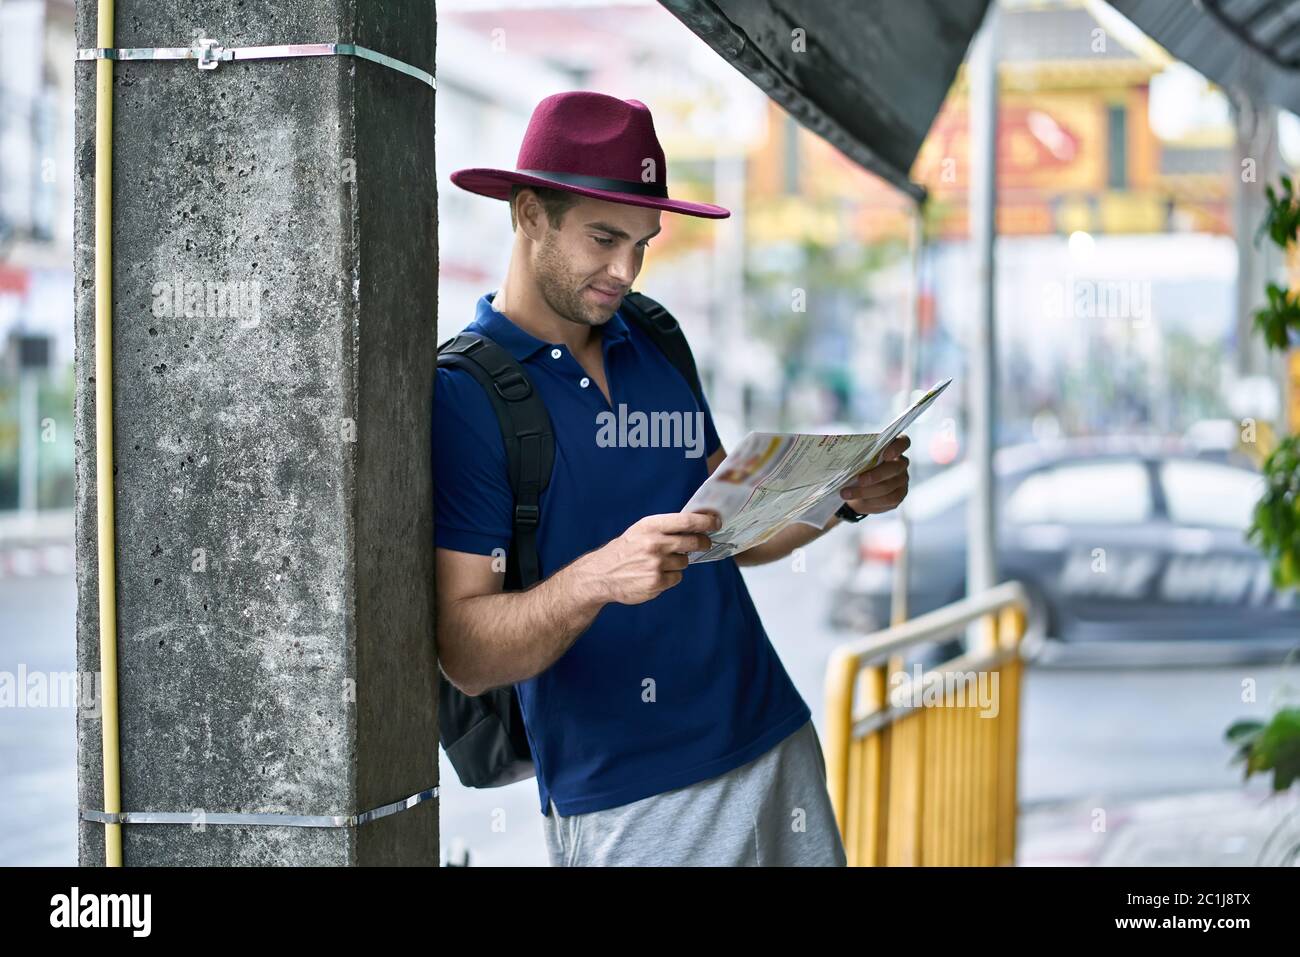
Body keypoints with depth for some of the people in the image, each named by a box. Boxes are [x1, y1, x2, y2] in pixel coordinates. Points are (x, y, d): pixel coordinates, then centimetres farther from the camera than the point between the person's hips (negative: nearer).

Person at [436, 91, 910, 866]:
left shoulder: (655, 346, 8)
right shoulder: (460, 392, -11)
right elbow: (465, 655, -15)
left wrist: (843, 498, -2)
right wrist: (594, 578, -32)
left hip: (778, 745, 6)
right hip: (625, 802, -5)